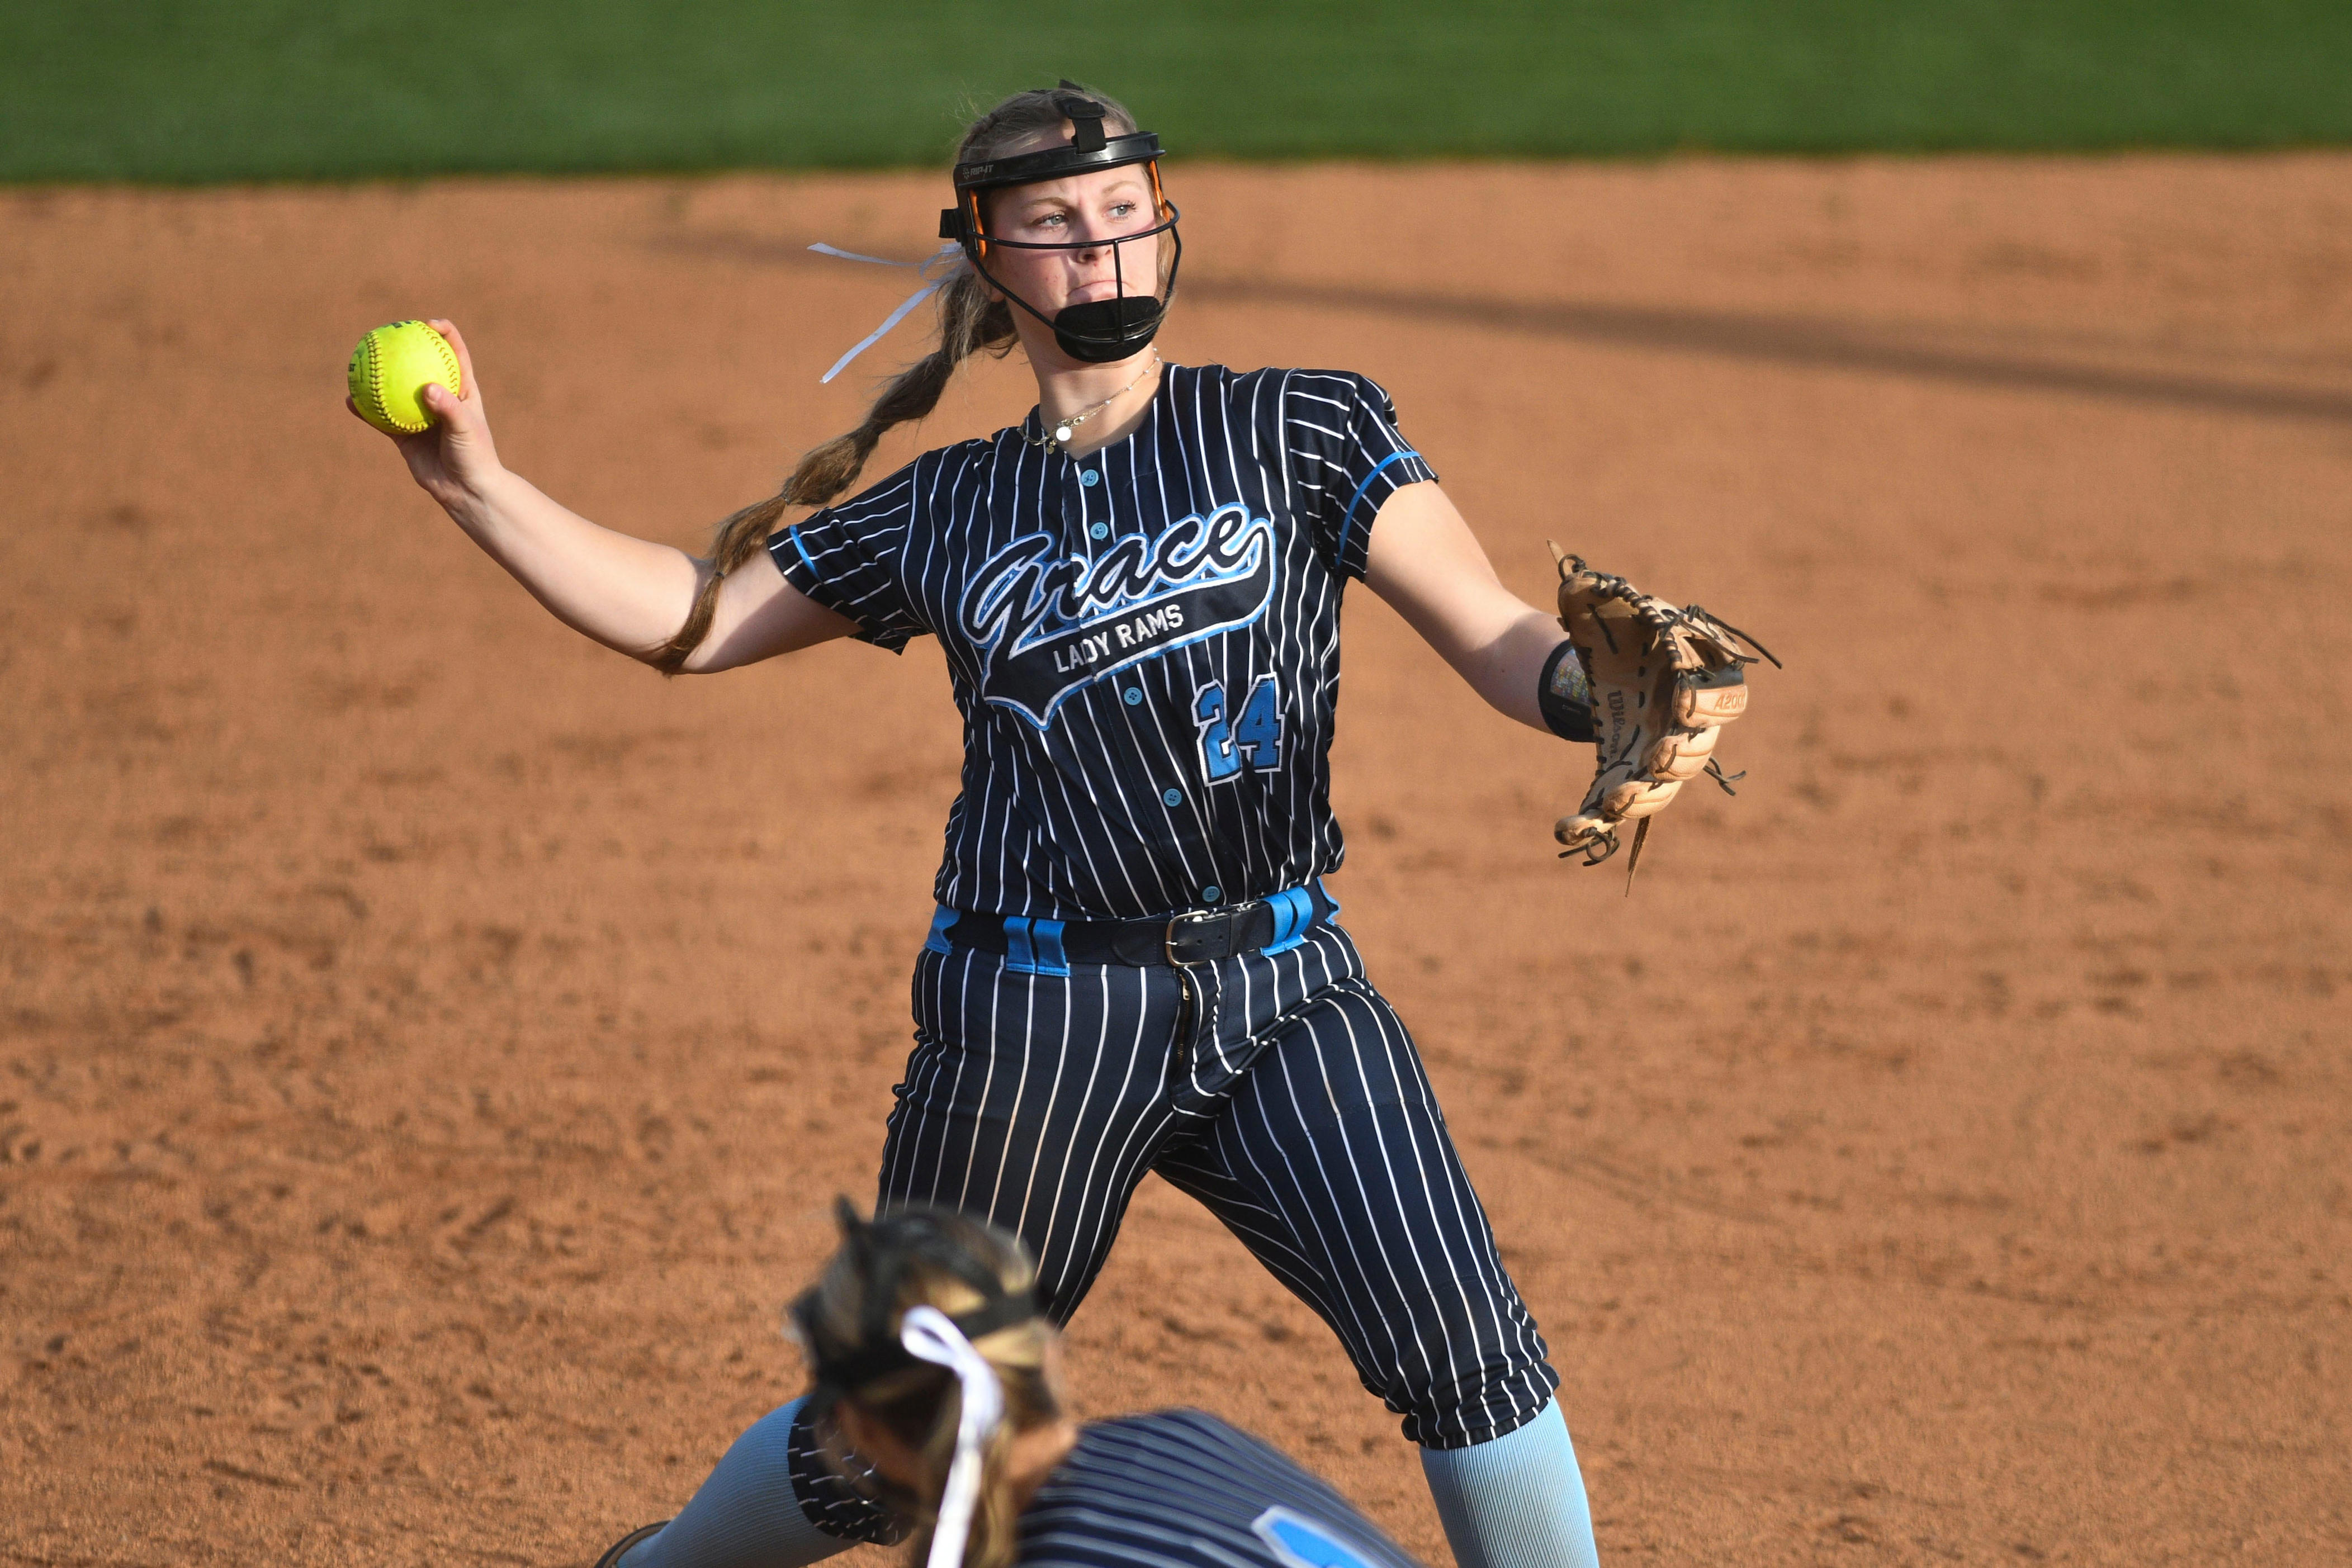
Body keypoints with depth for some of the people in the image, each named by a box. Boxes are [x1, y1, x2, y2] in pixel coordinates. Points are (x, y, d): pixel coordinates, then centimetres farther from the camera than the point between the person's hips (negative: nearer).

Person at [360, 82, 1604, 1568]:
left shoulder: (1300, 429, 4)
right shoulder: (944, 514, 10)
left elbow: (1495, 636, -5)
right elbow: (687, 616, 15)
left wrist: (1611, 700, -27)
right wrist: (481, 485, 5)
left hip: (1285, 991, 0)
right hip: (1034, 1013, 0)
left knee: (1462, 1347, -19)